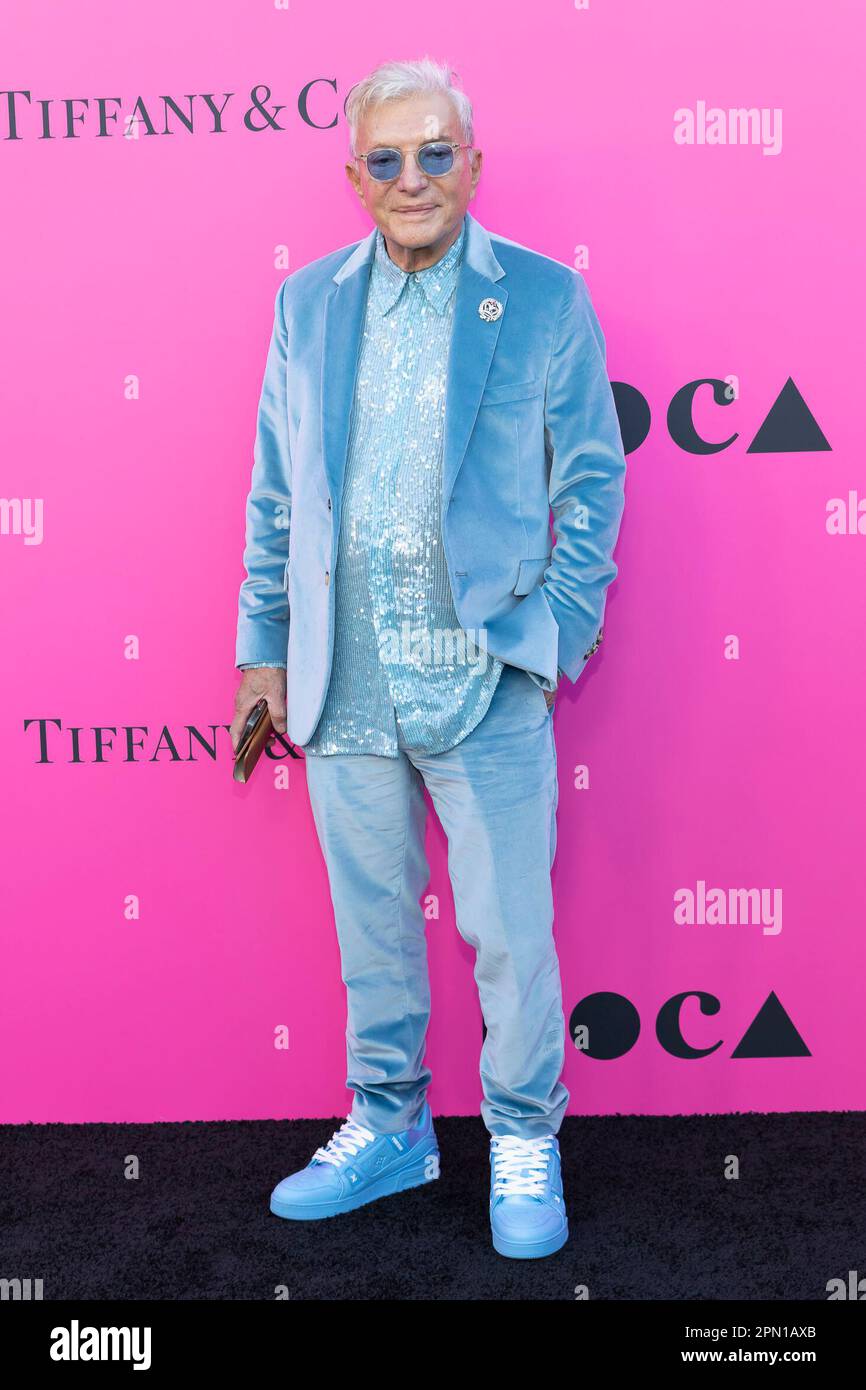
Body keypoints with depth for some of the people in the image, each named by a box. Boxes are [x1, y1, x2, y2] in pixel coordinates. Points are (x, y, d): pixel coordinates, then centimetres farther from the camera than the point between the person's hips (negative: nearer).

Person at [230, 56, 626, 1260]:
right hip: (342, 686, 3)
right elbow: (274, 493, 11)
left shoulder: (545, 298, 1)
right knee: (371, 926, 16)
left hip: (486, 683, -3)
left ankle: (524, 1141, 31)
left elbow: (591, 481, 2)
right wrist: (263, 646, 8)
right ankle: (388, 1127, 37)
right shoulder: (307, 303, 9)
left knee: (511, 932, 7)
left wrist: (555, 636, -6)